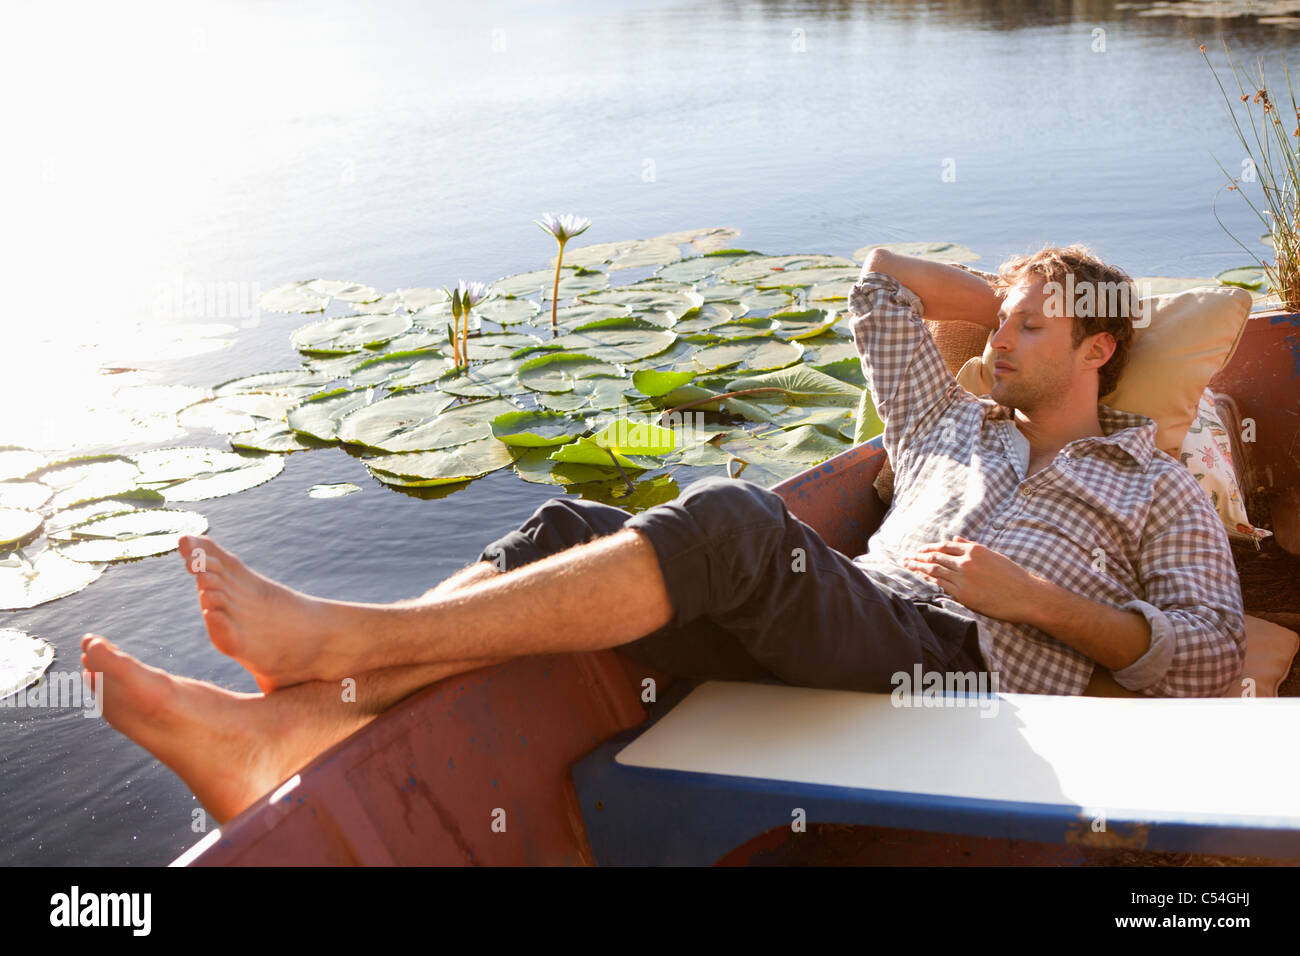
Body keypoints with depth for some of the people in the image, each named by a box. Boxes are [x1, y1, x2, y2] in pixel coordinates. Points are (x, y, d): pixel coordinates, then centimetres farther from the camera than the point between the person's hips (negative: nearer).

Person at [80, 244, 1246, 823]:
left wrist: (1034, 595, -4)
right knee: (568, 530, -19)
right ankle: (288, 729, -35)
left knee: (731, 520, -36)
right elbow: (883, 279, 38)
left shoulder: (1160, 490, 20)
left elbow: (1210, 659, 7)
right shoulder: (953, 428, 32)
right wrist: (1015, 298, 37)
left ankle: (340, 637, -36)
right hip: (837, 631, 6)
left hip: (959, 663, -6)